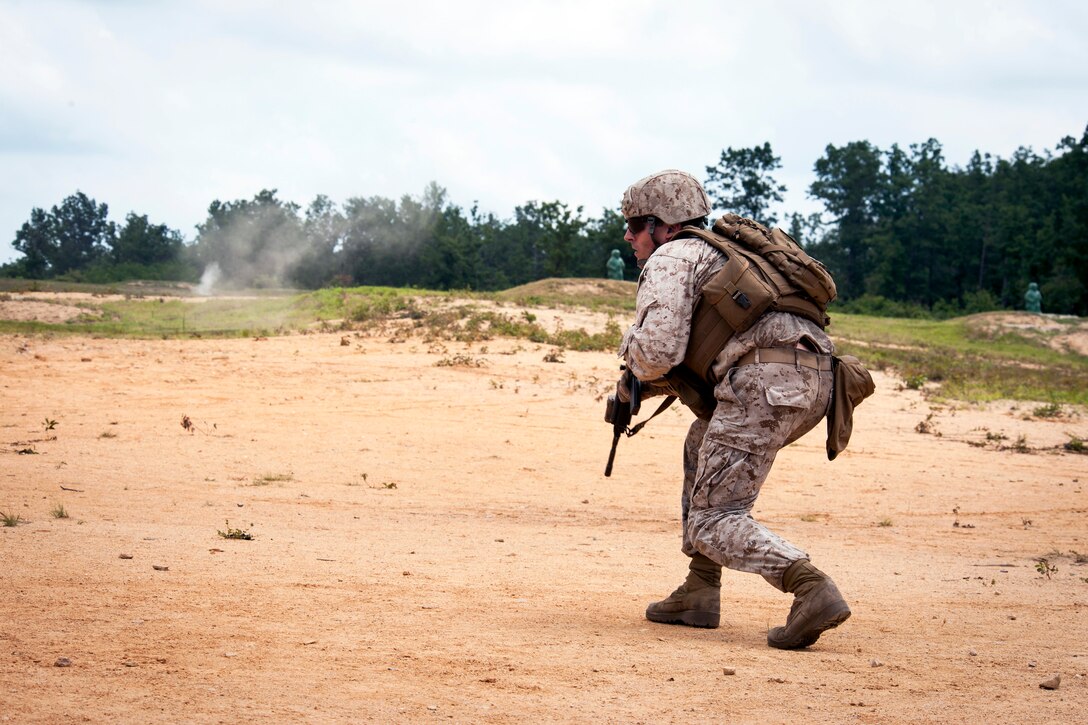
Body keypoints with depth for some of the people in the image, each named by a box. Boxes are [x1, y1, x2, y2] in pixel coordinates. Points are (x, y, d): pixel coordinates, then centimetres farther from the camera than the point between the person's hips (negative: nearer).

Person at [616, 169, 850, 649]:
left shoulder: (669, 260, 8)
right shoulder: (720, 254, 36)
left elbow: (659, 350, -6)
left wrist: (631, 351, 16)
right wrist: (640, 386, 30)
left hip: (766, 384, -9)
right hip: (815, 382, 9)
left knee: (714, 522, -3)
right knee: (702, 444, 31)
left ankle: (813, 591, -27)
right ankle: (700, 593, 25)